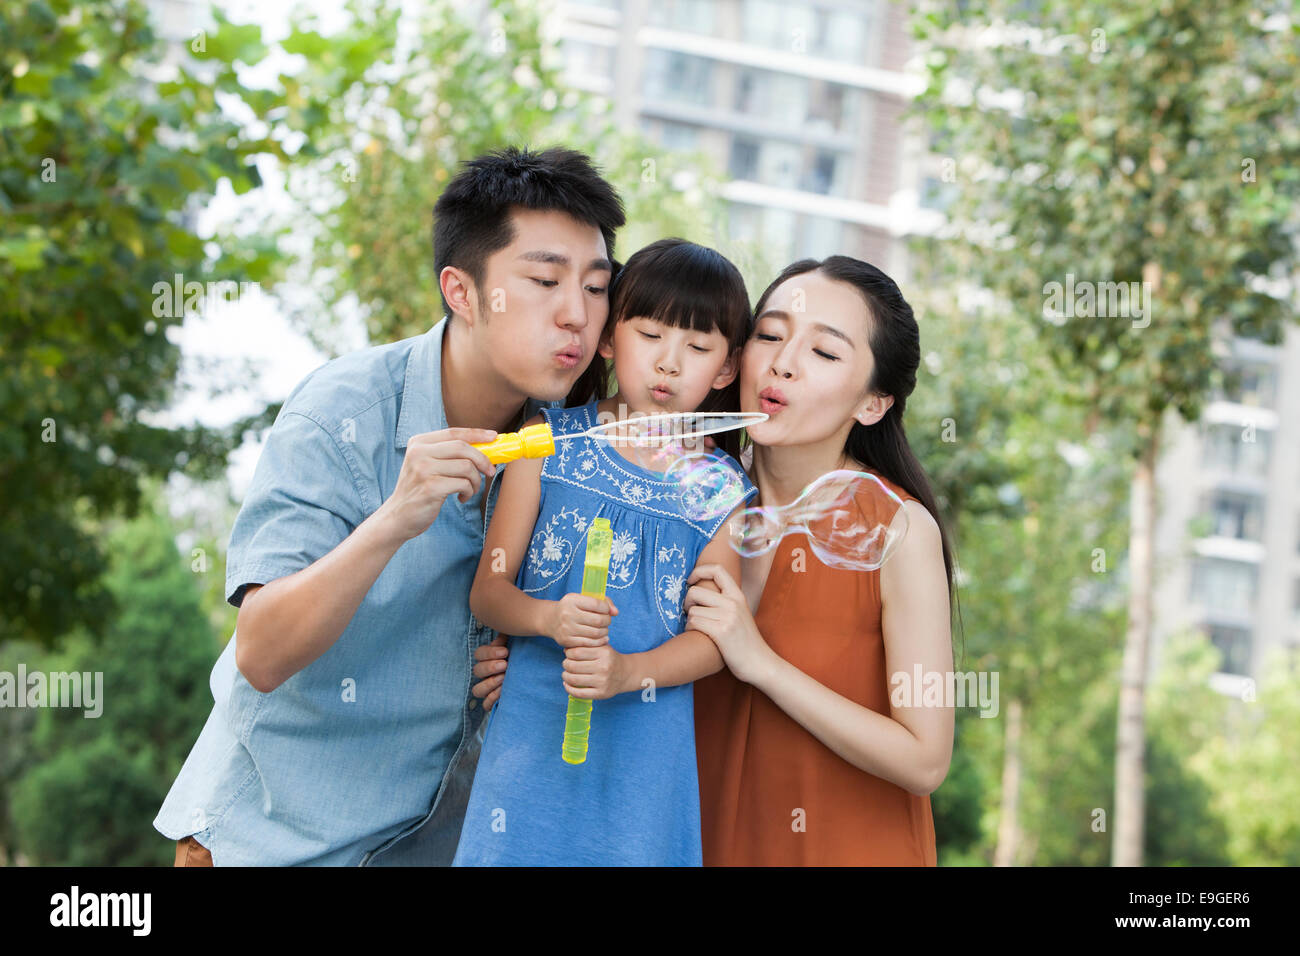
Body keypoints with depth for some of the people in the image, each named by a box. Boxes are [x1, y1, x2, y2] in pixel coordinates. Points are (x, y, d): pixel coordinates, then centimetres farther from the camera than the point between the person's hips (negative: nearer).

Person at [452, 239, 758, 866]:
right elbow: (488, 590, 0)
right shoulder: (552, 443, 0)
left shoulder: (720, 491, 1)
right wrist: (549, 618, -21)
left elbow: (712, 637, -1)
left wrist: (629, 672, -19)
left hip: (644, 757, 1)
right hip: (532, 734, 0)